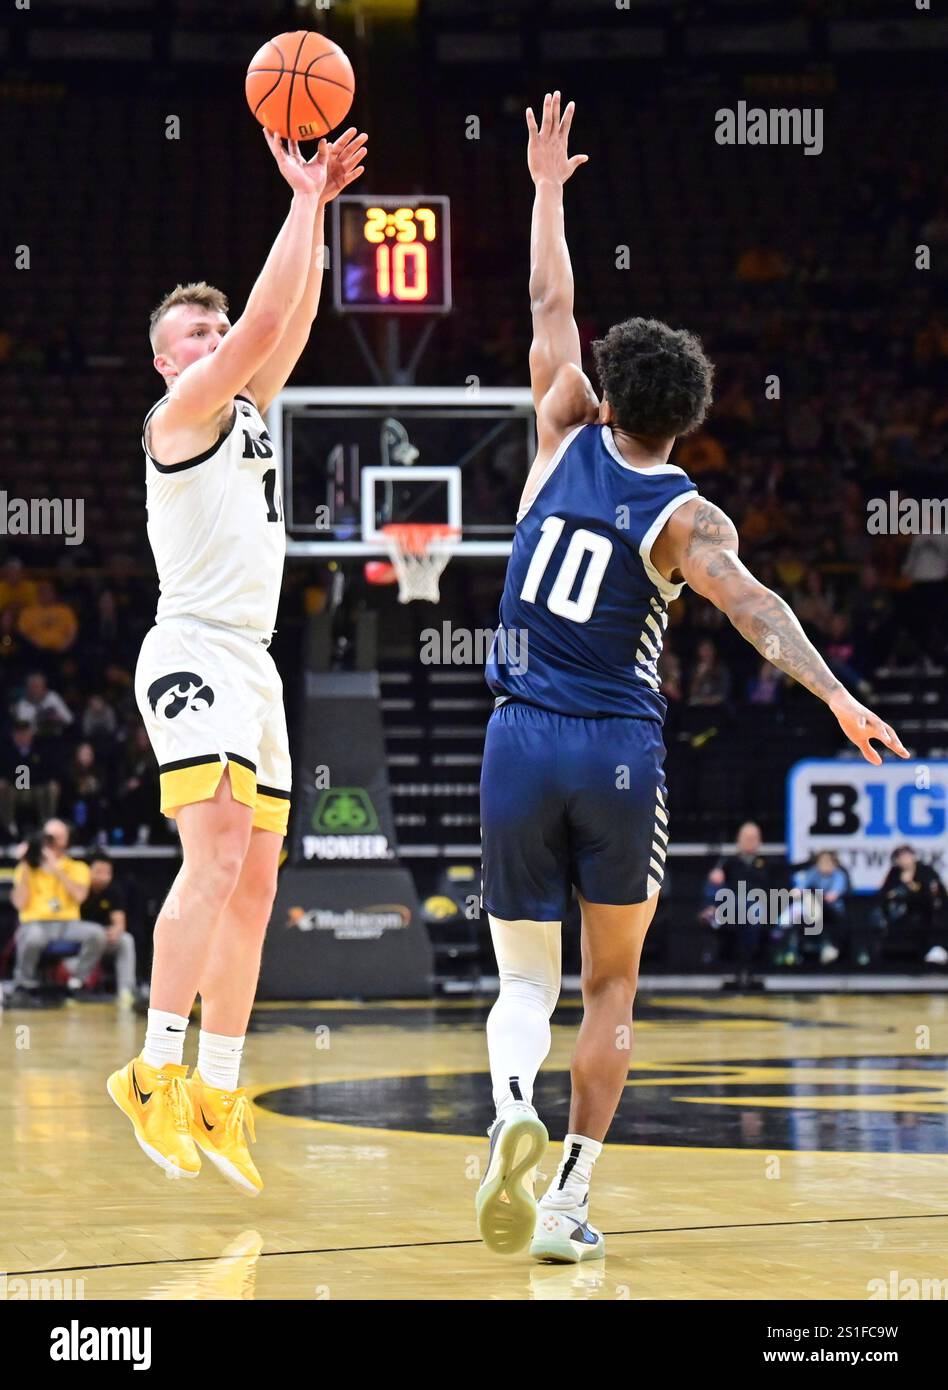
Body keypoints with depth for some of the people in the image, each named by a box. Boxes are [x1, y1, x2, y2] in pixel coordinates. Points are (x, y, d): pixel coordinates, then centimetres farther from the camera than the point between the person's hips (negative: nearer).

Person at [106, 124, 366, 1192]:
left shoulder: (247, 413, 20)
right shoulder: (179, 414, -4)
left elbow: (291, 322, 19)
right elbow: (266, 321, -14)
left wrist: (317, 209, 13)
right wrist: (302, 201, -8)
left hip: (252, 664, 9)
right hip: (193, 654, -9)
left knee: (252, 881, 6)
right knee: (217, 853, -24)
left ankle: (216, 1098, 8)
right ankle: (155, 1072, -26)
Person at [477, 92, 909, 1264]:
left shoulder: (568, 442, 3)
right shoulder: (686, 516, -5)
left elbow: (551, 313, 15)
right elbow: (748, 602, -24)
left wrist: (547, 190, 24)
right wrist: (832, 693, -33)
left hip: (520, 740, 2)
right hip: (620, 751, -2)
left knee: (526, 980, 8)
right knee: (610, 989, 13)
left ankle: (513, 1106, -24)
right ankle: (571, 1196, 6)